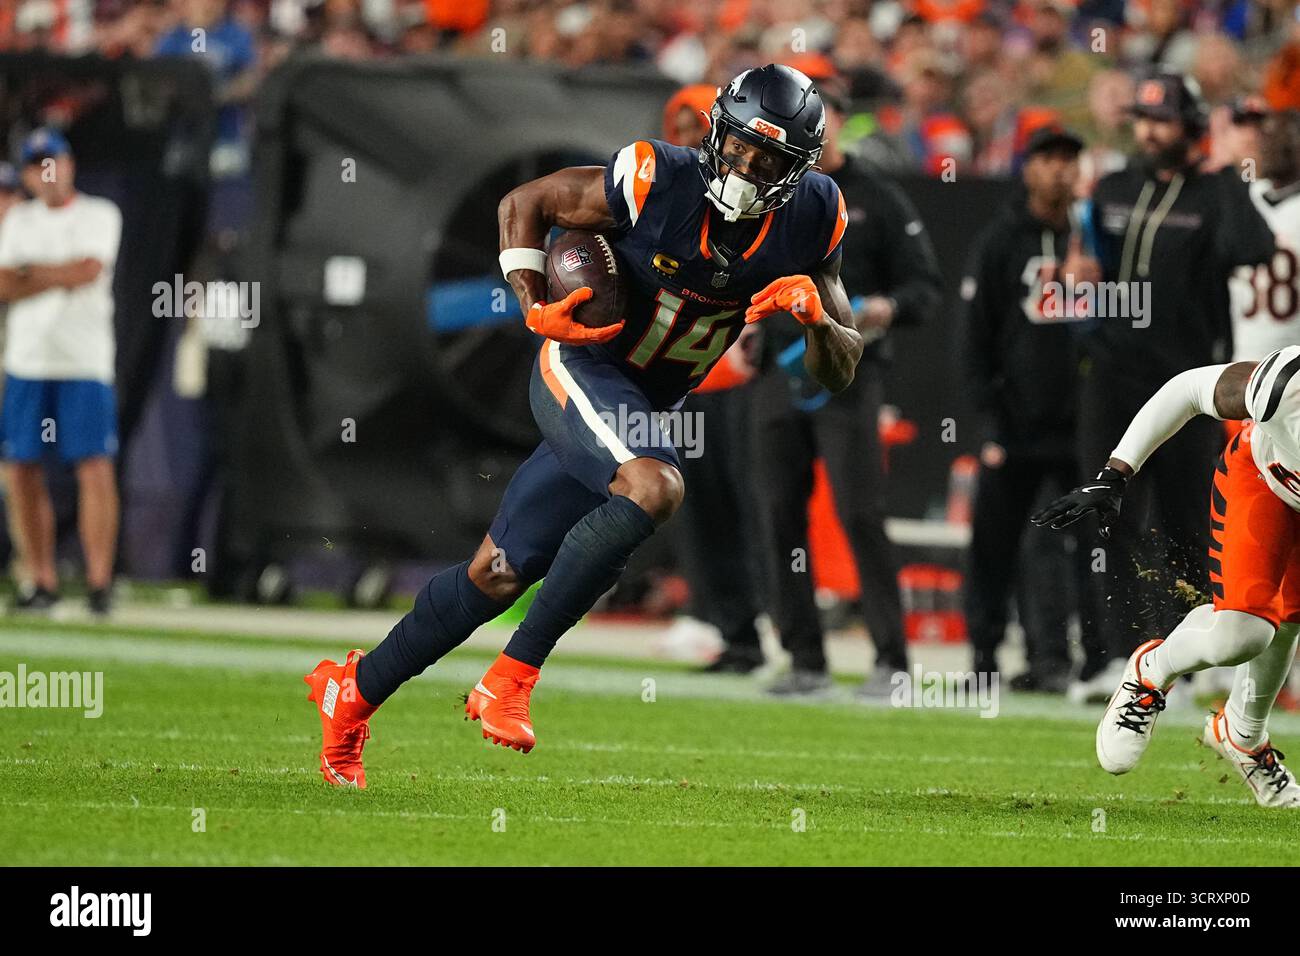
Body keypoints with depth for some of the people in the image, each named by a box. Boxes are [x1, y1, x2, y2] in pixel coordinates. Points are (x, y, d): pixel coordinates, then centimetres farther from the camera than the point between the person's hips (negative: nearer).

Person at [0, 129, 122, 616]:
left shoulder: (99, 215, 3)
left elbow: (89, 269, -13)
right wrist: (62, 276, -11)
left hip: (85, 362, -4)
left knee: (95, 467, -11)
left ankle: (99, 583, -12)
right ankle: (42, 582, 8)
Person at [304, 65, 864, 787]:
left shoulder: (811, 220, -7)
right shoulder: (656, 180, -19)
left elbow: (841, 374, 0)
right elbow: (525, 204, -3)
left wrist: (817, 315, -21)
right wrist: (536, 309, -15)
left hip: (645, 409, 5)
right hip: (582, 370, -5)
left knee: (496, 577, 8)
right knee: (654, 487, -35)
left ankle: (354, 691, 29)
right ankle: (512, 678, -26)